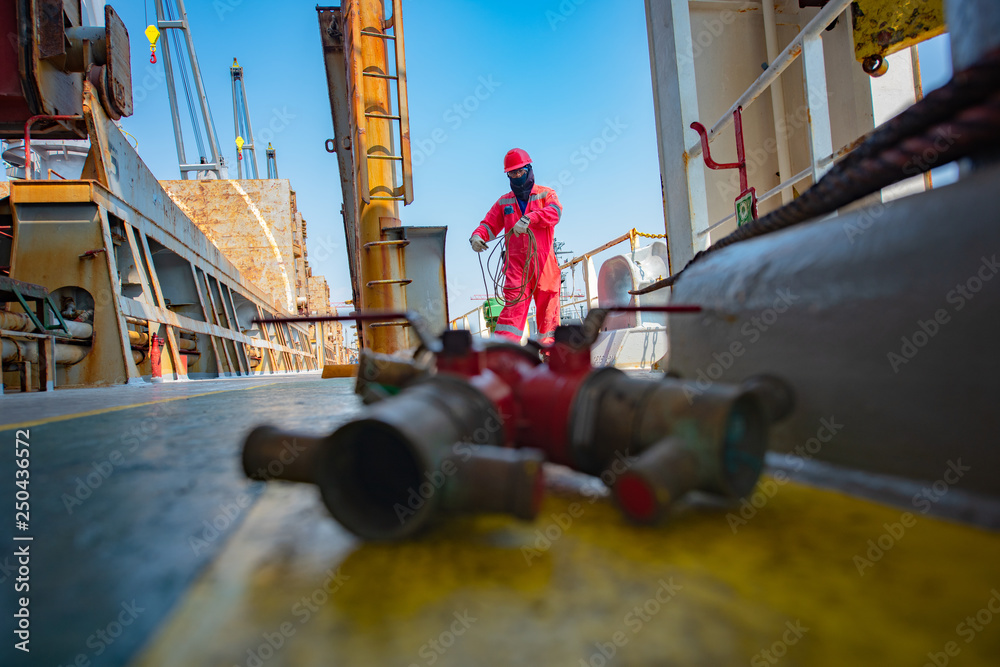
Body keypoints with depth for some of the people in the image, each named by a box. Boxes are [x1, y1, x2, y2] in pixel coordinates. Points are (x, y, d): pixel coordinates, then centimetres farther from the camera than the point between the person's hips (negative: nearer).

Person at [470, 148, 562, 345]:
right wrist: (477, 236, -12)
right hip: (516, 262, 1)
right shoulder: (504, 202, 17)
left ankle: (547, 344, 17)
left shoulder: (546, 194, 9)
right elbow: (490, 224, 12)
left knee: (548, 304, 5)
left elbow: (554, 211, -12)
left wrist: (528, 219, -28)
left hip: (543, 261, 0)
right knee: (514, 303, -10)